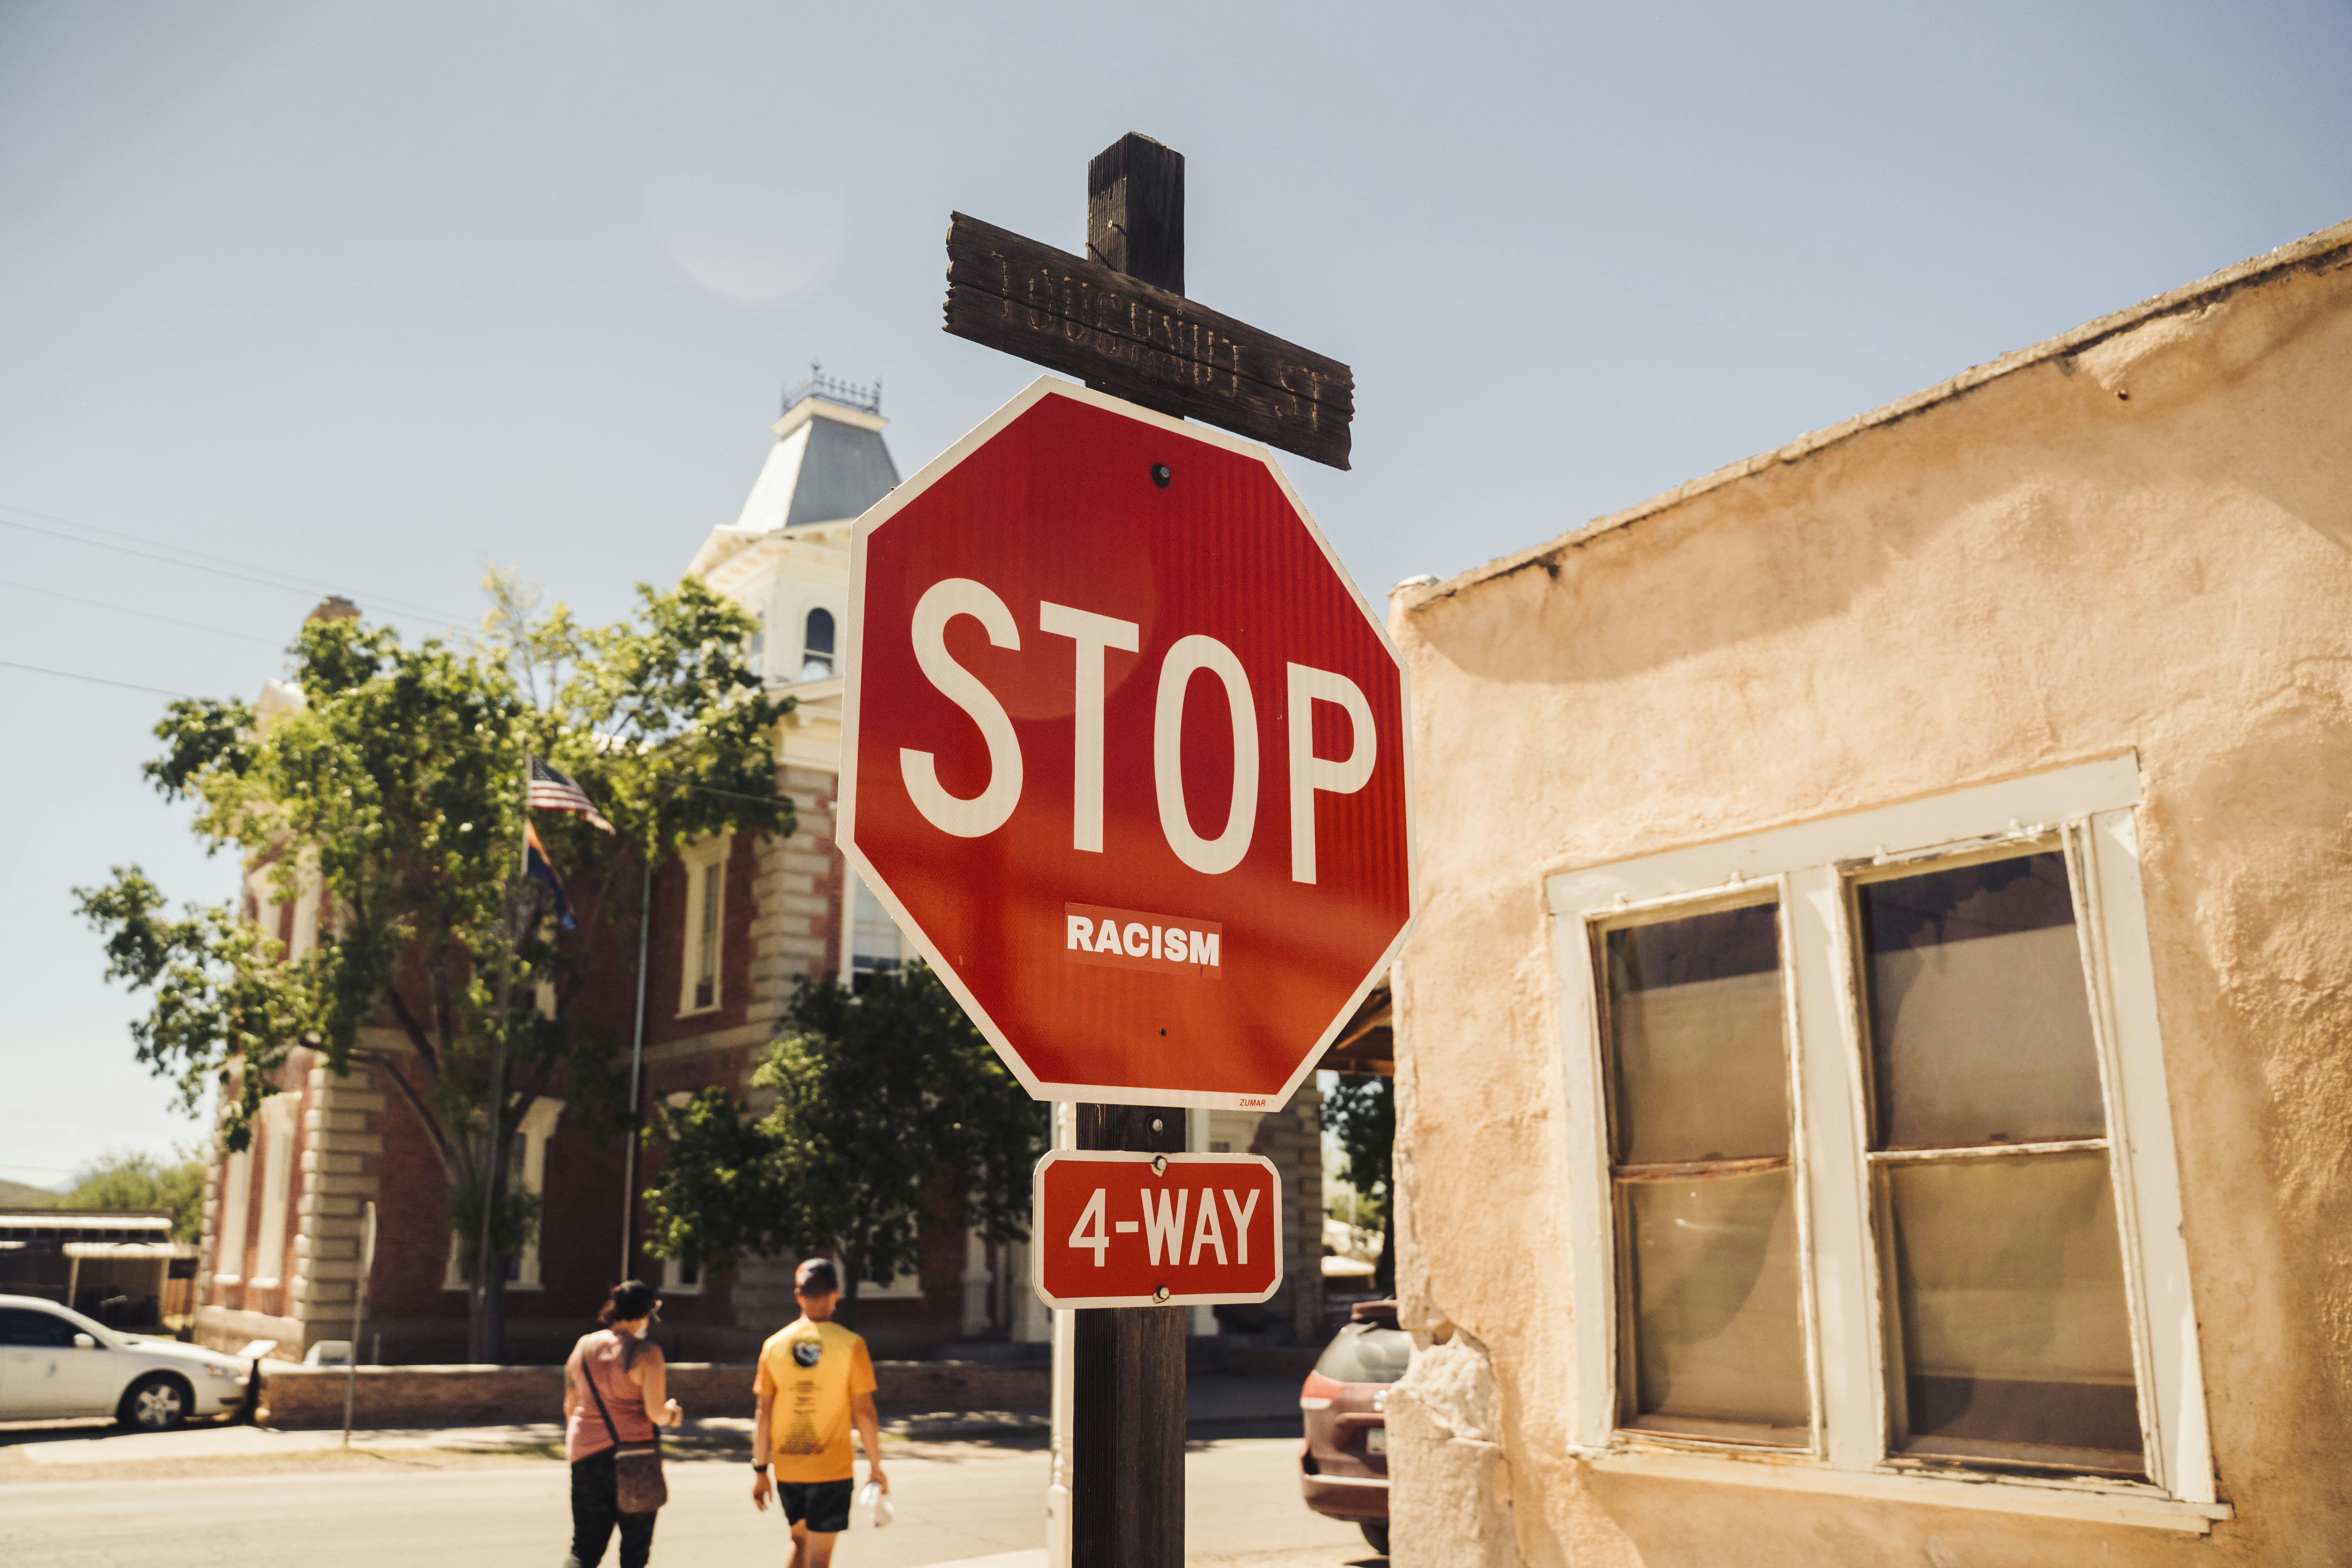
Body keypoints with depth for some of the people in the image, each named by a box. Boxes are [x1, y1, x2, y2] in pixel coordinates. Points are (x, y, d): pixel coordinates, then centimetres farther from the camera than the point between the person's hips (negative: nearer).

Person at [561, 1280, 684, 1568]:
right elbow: (656, 1413, -16)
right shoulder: (646, 1352, -12)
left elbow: (570, 1407, 11)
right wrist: (672, 1413, 6)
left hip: (587, 1451, 4)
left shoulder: (584, 1346, 4)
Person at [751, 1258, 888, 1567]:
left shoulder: (774, 1345, 0)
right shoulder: (850, 1345, -9)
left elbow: (764, 1416, 2)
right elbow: (864, 1413, -8)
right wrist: (876, 1466, 2)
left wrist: (760, 1471, 10)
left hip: (787, 1469, 3)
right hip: (832, 1470, -3)